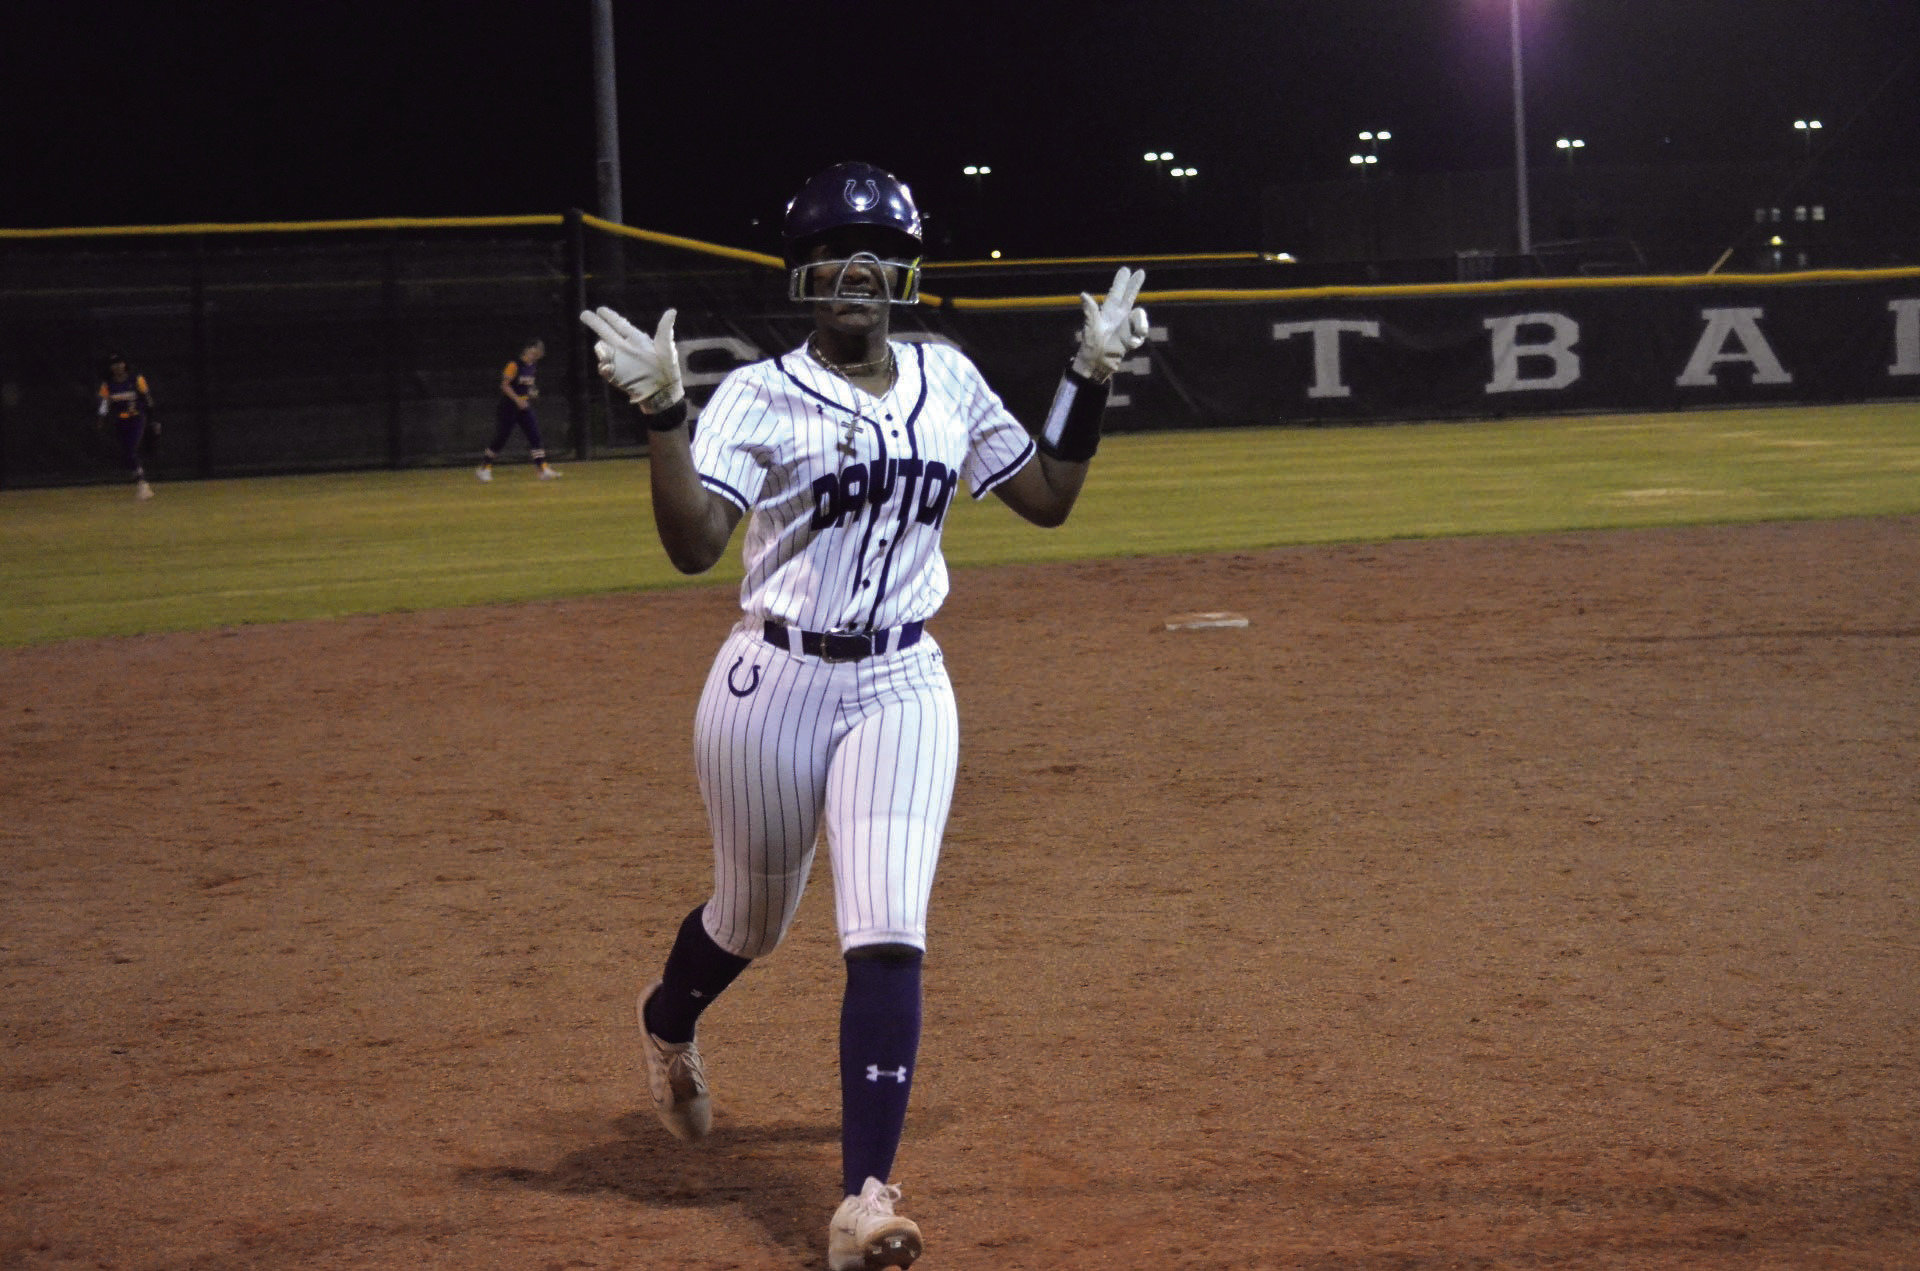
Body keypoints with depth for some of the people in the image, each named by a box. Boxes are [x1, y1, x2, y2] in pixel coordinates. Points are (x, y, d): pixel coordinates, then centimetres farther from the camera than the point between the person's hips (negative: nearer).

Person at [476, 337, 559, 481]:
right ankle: (484, 468, 13)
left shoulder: (533, 366, 8)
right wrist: (518, 400, -25)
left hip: (525, 406, 7)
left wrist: (533, 391, 4)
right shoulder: (515, 365, -15)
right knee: (501, 438, -1)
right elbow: (505, 385, -18)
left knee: (535, 436, -3)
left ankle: (543, 469, -5)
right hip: (510, 406, -7)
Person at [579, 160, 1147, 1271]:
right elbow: (694, 545, -19)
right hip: (774, 687, -2)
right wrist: (664, 415, -28)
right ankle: (669, 1021, 53)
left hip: (902, 688, 2)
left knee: (888, 936, -12)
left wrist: (1091, 379, 5)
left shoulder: (949, 381, 6)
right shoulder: (762, 396, -8)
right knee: (753, 920, 16)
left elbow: (1048, 499, 13)